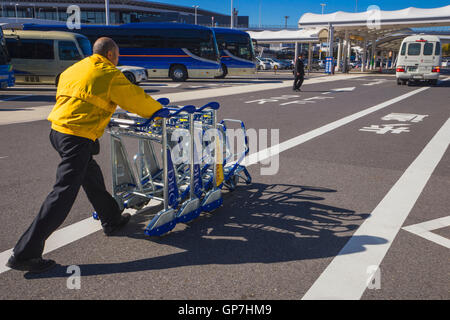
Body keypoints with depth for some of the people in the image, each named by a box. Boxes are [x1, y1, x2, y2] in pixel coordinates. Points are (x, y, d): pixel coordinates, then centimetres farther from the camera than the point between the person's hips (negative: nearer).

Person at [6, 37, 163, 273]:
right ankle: (25, 253, -3)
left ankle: (112, 220, 39)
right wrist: (160, 112, 20)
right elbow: (137, 99, 3)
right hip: (78, 136, -9)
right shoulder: (110, 74, -3)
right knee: (63, 194, -6)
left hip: (57, 130, 9)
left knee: (91, 176, 23)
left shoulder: (75, 68, 19)